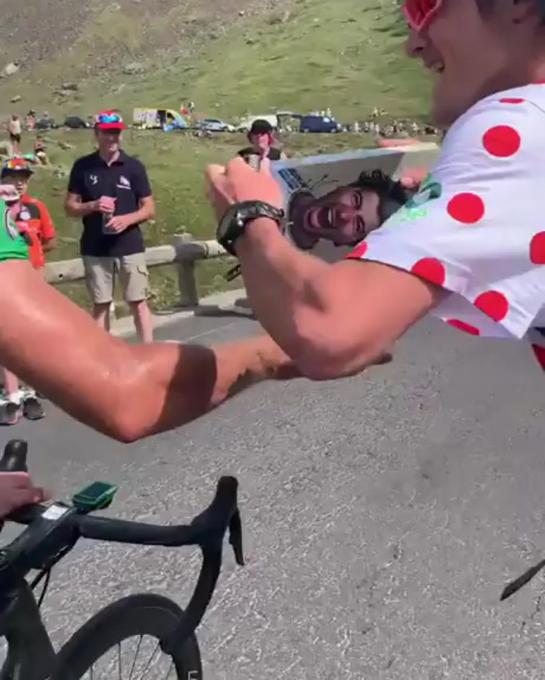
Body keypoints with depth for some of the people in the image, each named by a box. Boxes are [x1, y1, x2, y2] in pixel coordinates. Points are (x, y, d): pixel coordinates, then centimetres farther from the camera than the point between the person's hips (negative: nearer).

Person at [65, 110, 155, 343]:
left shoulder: (134, 167, 1)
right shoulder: (83, 166, 3)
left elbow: (149, 209, 2)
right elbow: (70, 207, 6)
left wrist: (127, 219, -16)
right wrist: (93, 205, -14)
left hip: (130, 247, -1)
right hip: (95, 249, 1)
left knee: (138, 303, 1)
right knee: (100, 304, 9)